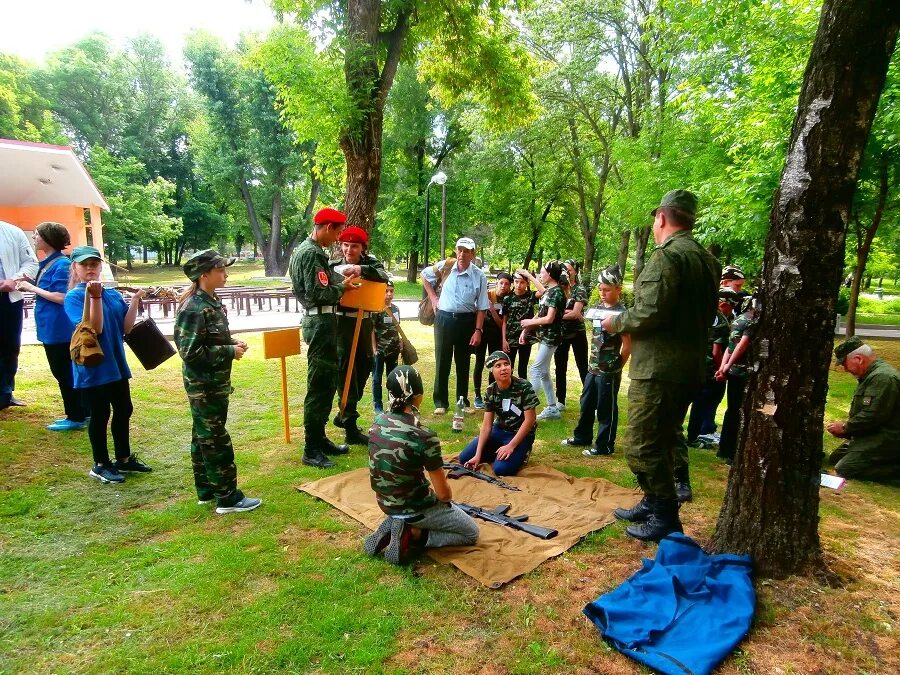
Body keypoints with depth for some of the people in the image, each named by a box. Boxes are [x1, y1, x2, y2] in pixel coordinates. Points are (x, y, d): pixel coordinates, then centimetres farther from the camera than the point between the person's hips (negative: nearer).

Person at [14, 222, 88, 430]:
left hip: (59, 328, -10)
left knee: (64, 373, -1)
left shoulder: (62, 264, -17)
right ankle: (82, 413, 24)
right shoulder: (48, 263, 11)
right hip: (52, 327, 10)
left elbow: (62, 297, -23)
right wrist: (28, 285, 2)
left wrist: (33, 288, -16)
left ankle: (76, 418, 10)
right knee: (65, 372, 15)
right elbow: (48, 290, 15)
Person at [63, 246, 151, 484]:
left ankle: (124, 459, 30)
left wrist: (135, 300, -9)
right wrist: (94, 296, -29)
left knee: (124, 411, 14)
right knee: (100, 415, 4)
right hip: (92, 368, -6)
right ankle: (100, 465, 21)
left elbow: (126, 327, 0)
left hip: (116, 364, 6)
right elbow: (94, 328, -23)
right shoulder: (74, 297, -10)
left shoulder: (113, 294, 5)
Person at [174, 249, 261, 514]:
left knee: (203, 436, 17)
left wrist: (232, 343, 4)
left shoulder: (212, 302, 9)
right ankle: (228, 498, 9)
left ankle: (206, 490, 29)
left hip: (213, 383, 10)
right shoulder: (194, 309, -21)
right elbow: (190, 351, -24)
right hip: (204, 385, -10)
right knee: (215, 439, -1)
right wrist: (230, 351, -19)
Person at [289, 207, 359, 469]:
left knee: (327, 381, 17)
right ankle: (311, 450, 4)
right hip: (320, 323, -11)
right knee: (319, 386, -5)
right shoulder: (311, 253, -17)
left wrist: (341, 275, 5)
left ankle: (320, 439, 27)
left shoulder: (308, 250, 15)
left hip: (321, 321, 11)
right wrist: (343, 286, -8)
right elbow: (318, 295, -22)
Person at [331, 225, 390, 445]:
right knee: (346, 371, -4)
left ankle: (344, 414, 36)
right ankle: (351, 429, 1)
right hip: (342, 322, -5)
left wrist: (362, 270, -32)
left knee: (365, 365, 16)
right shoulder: (334, 266, -3)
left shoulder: (369, 262, 2)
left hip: (364, 322, 5)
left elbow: (384, 276, -19)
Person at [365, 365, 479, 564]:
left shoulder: (377, 422, -9)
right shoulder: (425, 437, -29)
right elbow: (443, 494, -19)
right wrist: (446, 496, 4)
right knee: (471, 533, 16)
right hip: (415, 508, -7)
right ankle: (411, 534, -3)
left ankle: (395, 524, 10)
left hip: (385, 502, 7)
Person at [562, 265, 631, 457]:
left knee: (606, 409, 4)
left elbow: (627, 345, -13)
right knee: (586, 404, 18)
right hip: (593, 367, 8)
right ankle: (582, 436, 35)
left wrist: (617, 366, -4)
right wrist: (593, 360, 13)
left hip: (609, 371, -7)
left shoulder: (620, 312, -14)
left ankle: (604, 446, 17)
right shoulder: (599, 308, 8)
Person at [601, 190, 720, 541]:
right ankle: (653, 504, 32)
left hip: (658, 369, -10)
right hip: (690, 367, 10)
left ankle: (665, 518, 11)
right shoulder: (708, 259, 13)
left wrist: (616, 322, -6)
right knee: (665, 440, 20)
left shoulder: (667, 255, -17)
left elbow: (649, 314, -25)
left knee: (644, 447, 1)